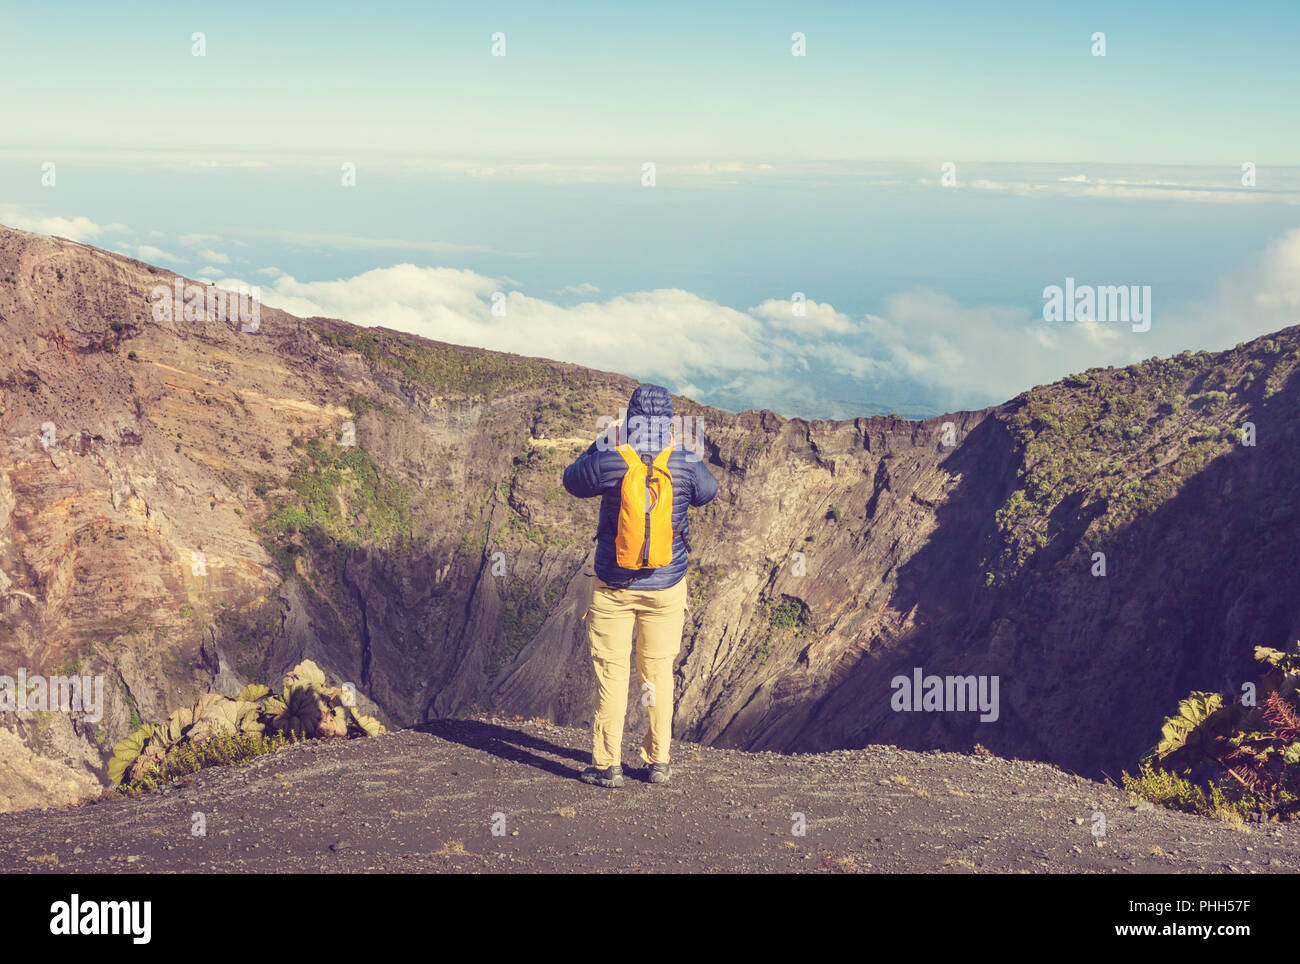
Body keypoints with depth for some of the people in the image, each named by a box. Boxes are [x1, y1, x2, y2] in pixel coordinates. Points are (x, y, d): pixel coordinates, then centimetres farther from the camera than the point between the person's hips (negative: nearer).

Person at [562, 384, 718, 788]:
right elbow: (707, 492, 12)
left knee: (611, 673, 7)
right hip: (666, 587, 2)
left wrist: (601, 444, 14)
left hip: (614, 588, -1)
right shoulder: (684, 464, -10)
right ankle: (659, 761, 20)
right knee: (659, 672, 14)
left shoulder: (608, 463, -15)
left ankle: (608, 765, 11)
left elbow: (572, 481, 6)